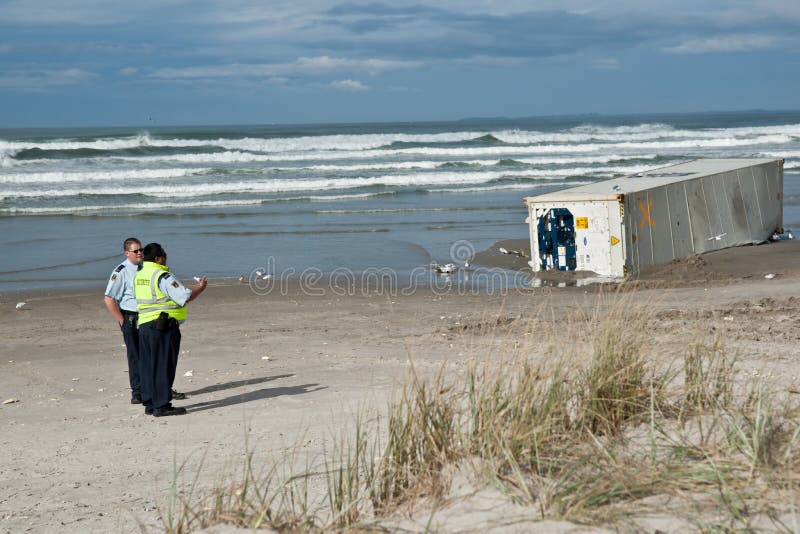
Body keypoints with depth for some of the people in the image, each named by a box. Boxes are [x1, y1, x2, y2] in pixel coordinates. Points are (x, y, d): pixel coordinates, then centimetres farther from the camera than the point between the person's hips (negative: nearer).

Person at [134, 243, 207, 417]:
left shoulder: (139, 276, 11)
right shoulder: (163, 277, -15)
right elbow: (185, 297, -17)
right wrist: (199, 288, 1)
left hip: (144, 325, 8)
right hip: (164, 326, -8)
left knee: (148, 366, 12)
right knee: (164, 367, -4)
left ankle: (149, 403, 17)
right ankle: (162, 406, -4)